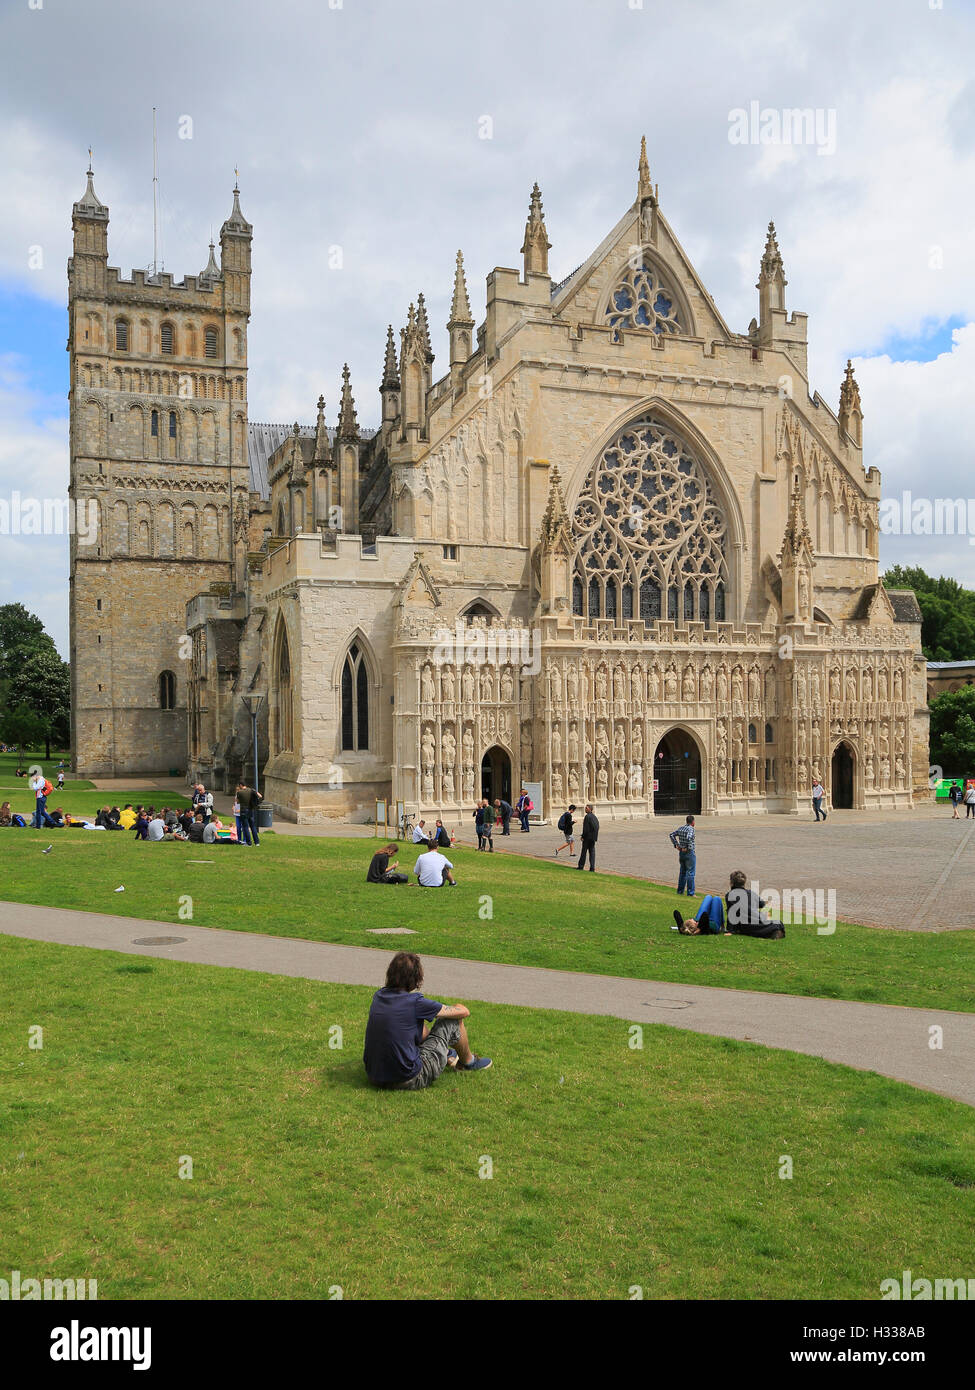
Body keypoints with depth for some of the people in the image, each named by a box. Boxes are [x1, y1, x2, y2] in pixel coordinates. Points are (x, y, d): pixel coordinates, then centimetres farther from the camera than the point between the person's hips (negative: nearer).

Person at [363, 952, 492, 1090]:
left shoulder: (378, 996, 1)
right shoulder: (415, 1002, -18)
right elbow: (464, 1011, -3)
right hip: (409, 1081, -7)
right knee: (454, 1021, 5)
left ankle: (446, 1054, 49)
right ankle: (468, 1062, 32)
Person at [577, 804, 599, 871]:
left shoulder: (587, 816, -14)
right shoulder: (594, 816, 11)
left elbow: (586, 828, -18)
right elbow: (597, 827, 14)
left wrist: (583, 836, -11)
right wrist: (595, 837, 17)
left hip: (587, 837, -7)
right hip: (593, 838, 7)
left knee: (584, 851, 3)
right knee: (592, 852, 5)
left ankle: (581, 866, 10)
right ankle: (592, 868, 1)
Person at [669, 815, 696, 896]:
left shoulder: (680, 828, 7)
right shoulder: (691, 829, -14)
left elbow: (672, 835, 11)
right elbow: (688, 838, -31)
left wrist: (676, 845, 8)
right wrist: (689, 847, -19)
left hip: (681, 853, 7)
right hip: (690, 853, -7)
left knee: (682, 872, 17)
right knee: (690, 873, -2)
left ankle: (680, 891, 21)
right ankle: (690, 893, -2)